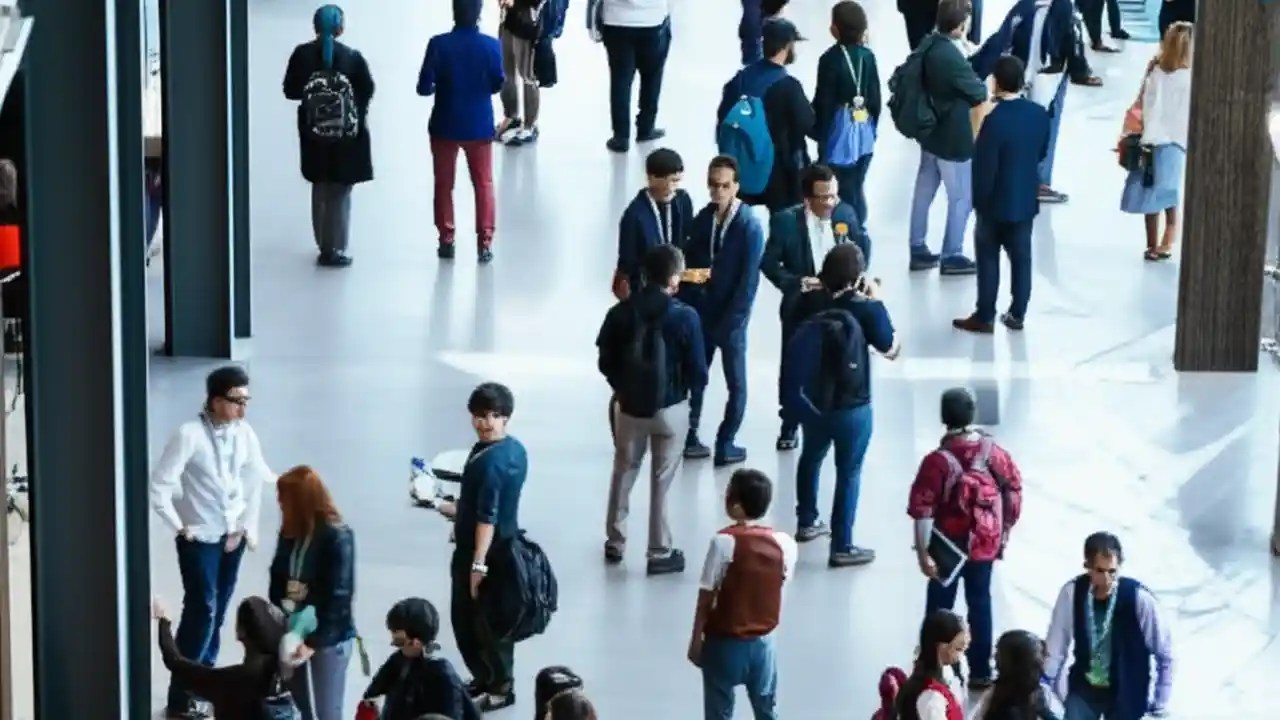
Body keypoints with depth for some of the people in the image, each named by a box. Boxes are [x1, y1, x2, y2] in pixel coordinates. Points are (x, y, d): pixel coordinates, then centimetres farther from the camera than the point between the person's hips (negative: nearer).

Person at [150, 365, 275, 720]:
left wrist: (248, 526, 8)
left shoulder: (244, 433, -1)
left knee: (219, 610, 11)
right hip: (200, 538, -5)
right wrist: (180, 528, -13)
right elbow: (159, 486, -18)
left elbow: (255, 479, 12)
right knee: (201, 610, -8)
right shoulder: (189, 435, -18)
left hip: (232, 535, 5)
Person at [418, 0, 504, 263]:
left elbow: (424, 87, -13)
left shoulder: (438, 44, -14)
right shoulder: (491, 45, -11)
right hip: (479, 126, 1)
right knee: (483, 184, 13)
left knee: (444, 184, 14)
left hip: (445, 126, -1)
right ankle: (484, 242, 9)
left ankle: (446, 240, 17)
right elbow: (498, 84, -3)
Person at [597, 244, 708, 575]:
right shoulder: (685, 316, -17)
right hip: (670, 407, -3)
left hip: (629, 405, 3)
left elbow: (605, 363, 0)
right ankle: (660, 552, 14)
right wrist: (691, 382, 10)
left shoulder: (620, 312, -8)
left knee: (623, 472, 21)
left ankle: (615, 542, 29)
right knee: (661, 480, 9)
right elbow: (698, 373, -14)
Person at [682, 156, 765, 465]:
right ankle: (689, 436, 21)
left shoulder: (750, 226, -15)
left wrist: (730, 322, -17)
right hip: (701, 312, 3)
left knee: (736, 384, 7)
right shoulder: (703, 218, -1)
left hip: (731, 318, -3)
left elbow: (749, 280, -16)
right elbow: (690, 263, 4)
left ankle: (725, 443, 16)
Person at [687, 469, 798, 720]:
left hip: (725, 643, -4)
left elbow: (706, 597, -14)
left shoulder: (724, 542, -19)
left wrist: (696, 639, -3)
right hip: (763, 641, 4)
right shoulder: (784, 543, -7)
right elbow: (780, 583, 1)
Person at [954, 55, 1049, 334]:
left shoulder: (994, 120, -25)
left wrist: (979, 200, -6)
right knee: (1021, 257, 13)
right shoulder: (1039, 114, -6)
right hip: (1026, 200, 5)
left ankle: (985, 316, 13)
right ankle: (1017, 314, 21)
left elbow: (984, 167, -20)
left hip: (996, 202, -5)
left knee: (988, 259, 7)